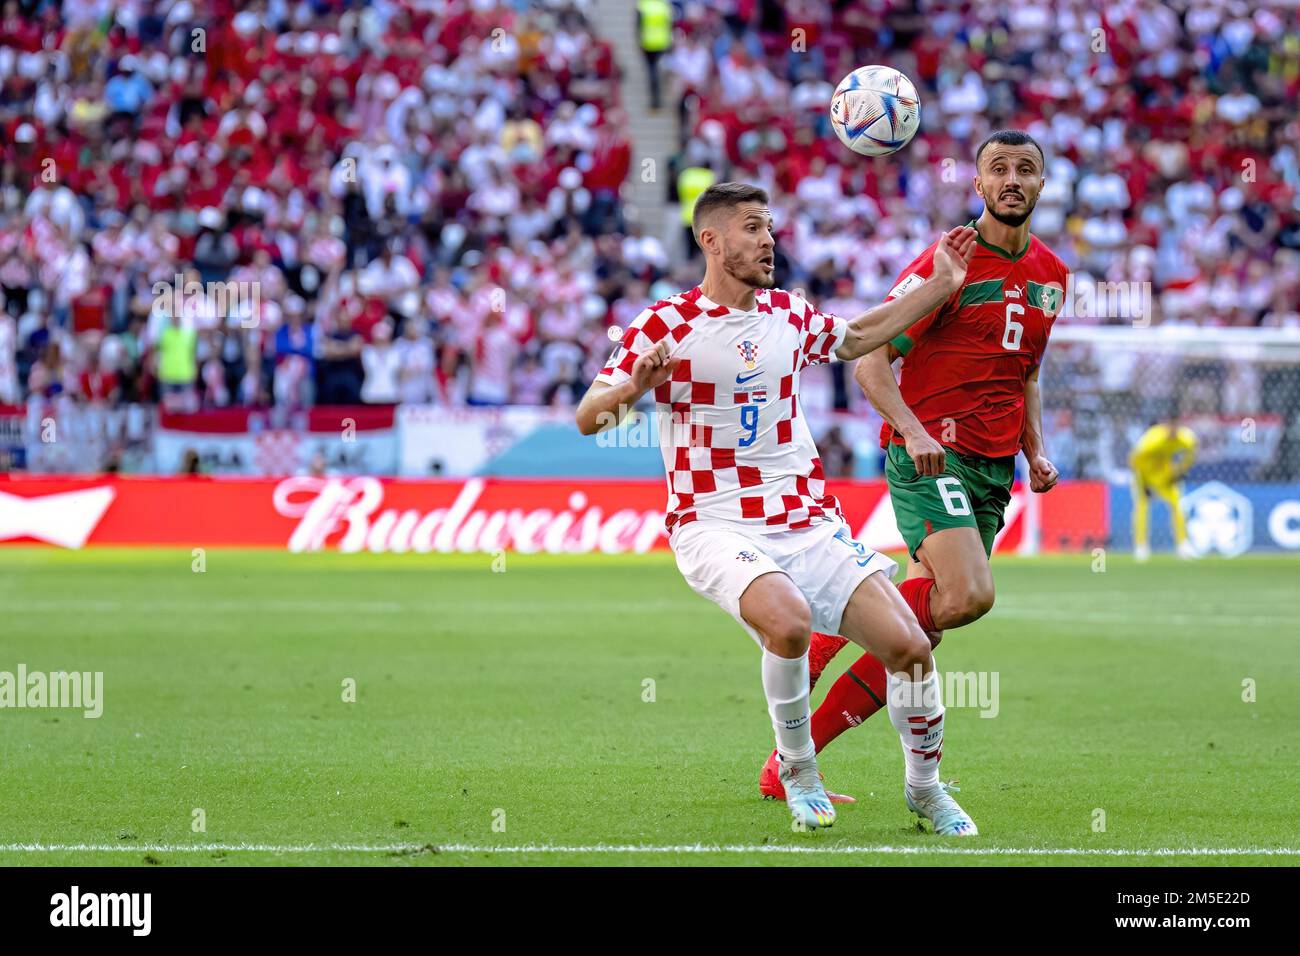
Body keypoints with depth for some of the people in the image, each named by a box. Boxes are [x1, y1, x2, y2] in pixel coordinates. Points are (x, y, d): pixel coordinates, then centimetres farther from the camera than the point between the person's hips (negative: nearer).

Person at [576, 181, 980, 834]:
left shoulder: (789, 315, 11)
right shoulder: (666, 324, -5)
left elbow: (858, 338, 32)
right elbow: (587, 419, -6)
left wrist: (942, 283, 26)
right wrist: (633, 387, -27)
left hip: (808, 523, 5)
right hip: (715, 528, -5)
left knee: (908, 645, -9)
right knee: (789, 622, -34)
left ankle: (924, 786, 17)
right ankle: (798, 773, -8)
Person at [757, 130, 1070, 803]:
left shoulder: (1049, 274, 14)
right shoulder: (948, 262, -8)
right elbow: (870, 361, -10)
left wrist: (1035, 451, 14)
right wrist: (913, 429, -25)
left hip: (993, 471, 7)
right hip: (930, 455, -7)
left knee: (919, 635, 1)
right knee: (967, 595, -29)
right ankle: (832, 631, -10)